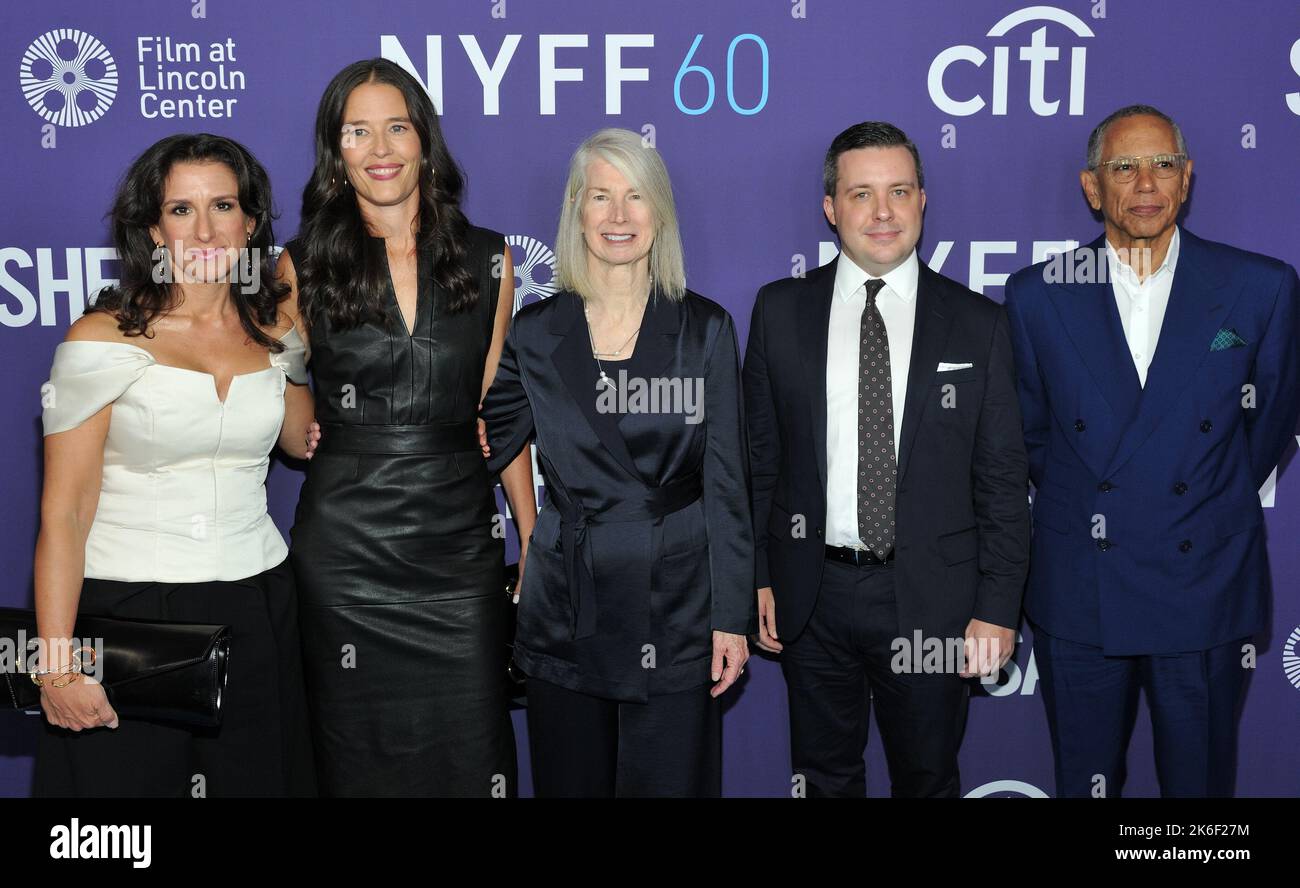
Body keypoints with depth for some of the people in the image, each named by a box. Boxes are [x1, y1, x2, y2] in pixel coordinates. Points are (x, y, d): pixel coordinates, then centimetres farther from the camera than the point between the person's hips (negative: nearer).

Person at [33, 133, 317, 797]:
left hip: (256, 610, 4)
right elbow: (62, 516, -9)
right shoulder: (103, 339, -8)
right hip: (124, 616, -3)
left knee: (260, 779, 11)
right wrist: (56, 666, -16)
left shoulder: (277, 330, 5)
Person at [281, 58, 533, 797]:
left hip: (462, 541, 1)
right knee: (361, 753, 10)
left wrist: (533, 539, 5)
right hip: (346, 545, -1)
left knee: (472, 750, 5)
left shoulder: (487, 258, 4)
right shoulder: (305, 265, 0)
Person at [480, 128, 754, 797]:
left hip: (675, 608, -1)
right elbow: (483, 445, 7)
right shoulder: (536, 333, 3)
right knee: (568, 783, 12)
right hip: (565, 610, 2)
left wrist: (731, 617, -5)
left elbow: (725, 482, -1)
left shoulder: (704, 328, -1)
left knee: (667, 782, 5)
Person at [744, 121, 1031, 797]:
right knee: (824, 776, 17)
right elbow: (757, 455, 5)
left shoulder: (977, 324, -1)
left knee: (928, 777, 15)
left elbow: (1002, 481, -1)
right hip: (811, 594, 1)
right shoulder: (781, 311, 2)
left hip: (930, 597, -1)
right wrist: (755, 576, 1)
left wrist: (997, 609, -5)